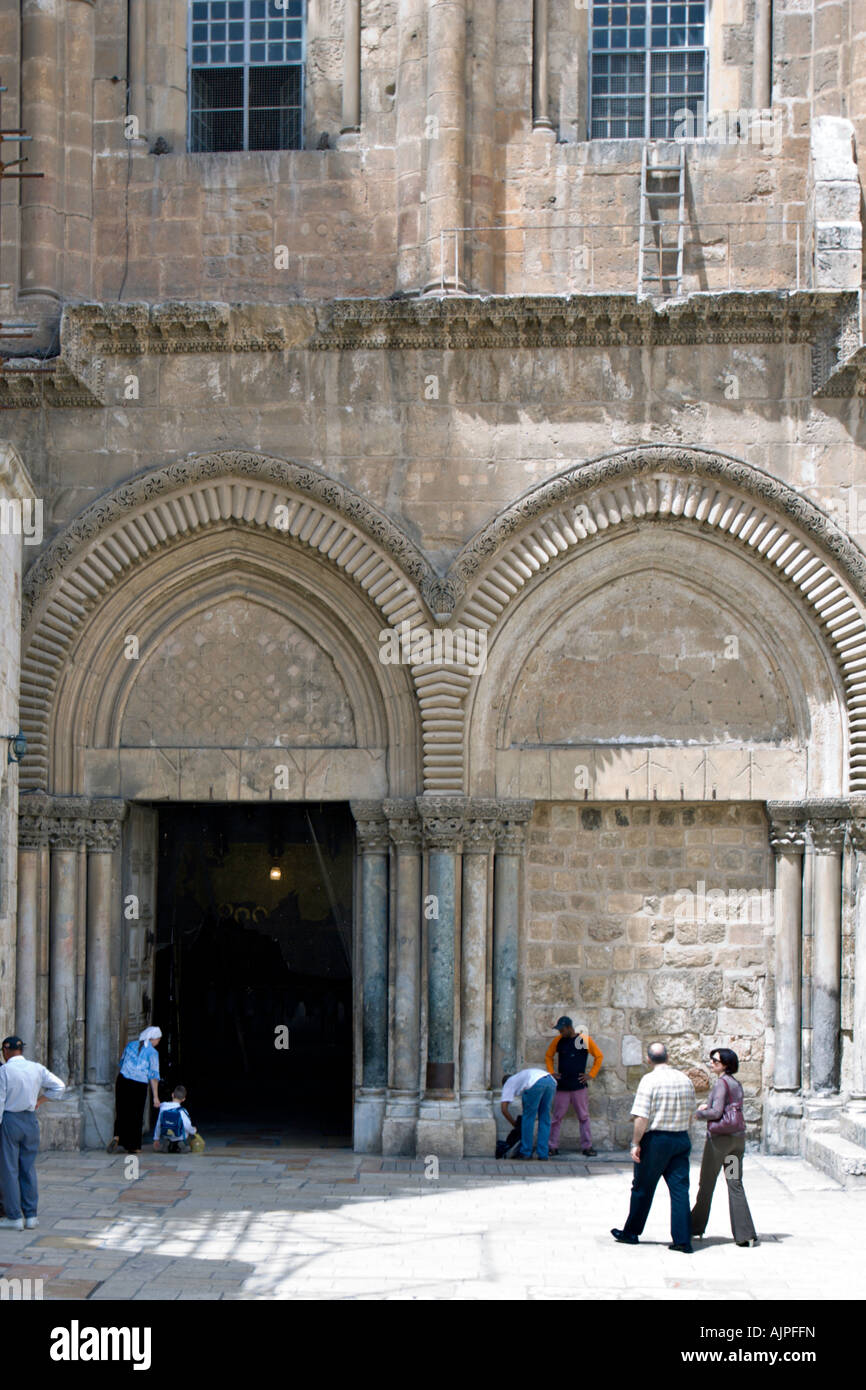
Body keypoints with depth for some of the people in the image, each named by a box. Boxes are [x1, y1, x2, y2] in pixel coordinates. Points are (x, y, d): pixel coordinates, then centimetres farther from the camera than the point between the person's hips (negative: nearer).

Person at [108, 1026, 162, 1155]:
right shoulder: (152, 1052, -6)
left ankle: (117, 1137, -12)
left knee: (122, 1112, 11)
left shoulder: (131, 1045, 9)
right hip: (139, 1085, -4)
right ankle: (133, 1146, 11)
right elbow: (153, 1076, -7)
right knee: (136, 1115, 7)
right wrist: (155, 1097, -5)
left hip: (122, 1081, 4)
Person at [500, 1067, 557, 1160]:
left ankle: (526, 1153, 16)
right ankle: (543, 1154, 14)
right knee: (544, 1119, 15)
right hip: (551, 1081, 5)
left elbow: (504, 1108, 18)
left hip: (536, 1083, -5)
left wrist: (514, 1123, 31)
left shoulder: (508, 1083, 28)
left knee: (528, 1117, 11)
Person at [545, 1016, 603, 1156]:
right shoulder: (558, 1041, 3)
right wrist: (551, 1072, 6)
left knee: (584, 1117, 2)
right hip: (561, 1087, 2)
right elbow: (548, 1056, 18)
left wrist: (591, 1074, -1)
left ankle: (587, 1146, 8)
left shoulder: (585, 1040, -4)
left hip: (579, 1086, -2)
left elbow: (599, 1056, 4)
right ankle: (552, 1146, 10)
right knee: (557, 1117, 3)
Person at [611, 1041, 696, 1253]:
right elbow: (690, 1112, 15)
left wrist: (636, 1143, -11)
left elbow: (641, 1118, -17)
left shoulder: (649, 1080, -12)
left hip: (655, 1140, -4)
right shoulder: (684, 1079, 5)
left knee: (642, 1189, 9)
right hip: (681, 1139, 5)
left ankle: (631, 1233, 22)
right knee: (679, 1189, 4)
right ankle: (683, 1239, -1)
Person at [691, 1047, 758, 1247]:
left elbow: (717, 1112, -17)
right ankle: (745, 1234, -5)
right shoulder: (736, 1084, 13)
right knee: (735, 1184, 4)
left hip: (720, 1137, -7)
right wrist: (708, 1106, 15)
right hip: (738, 1136, 7)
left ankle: (696, 1227, 20)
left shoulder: (722, 1082, -11)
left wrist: (698, 1113, -2)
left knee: (706, 1184, 8)